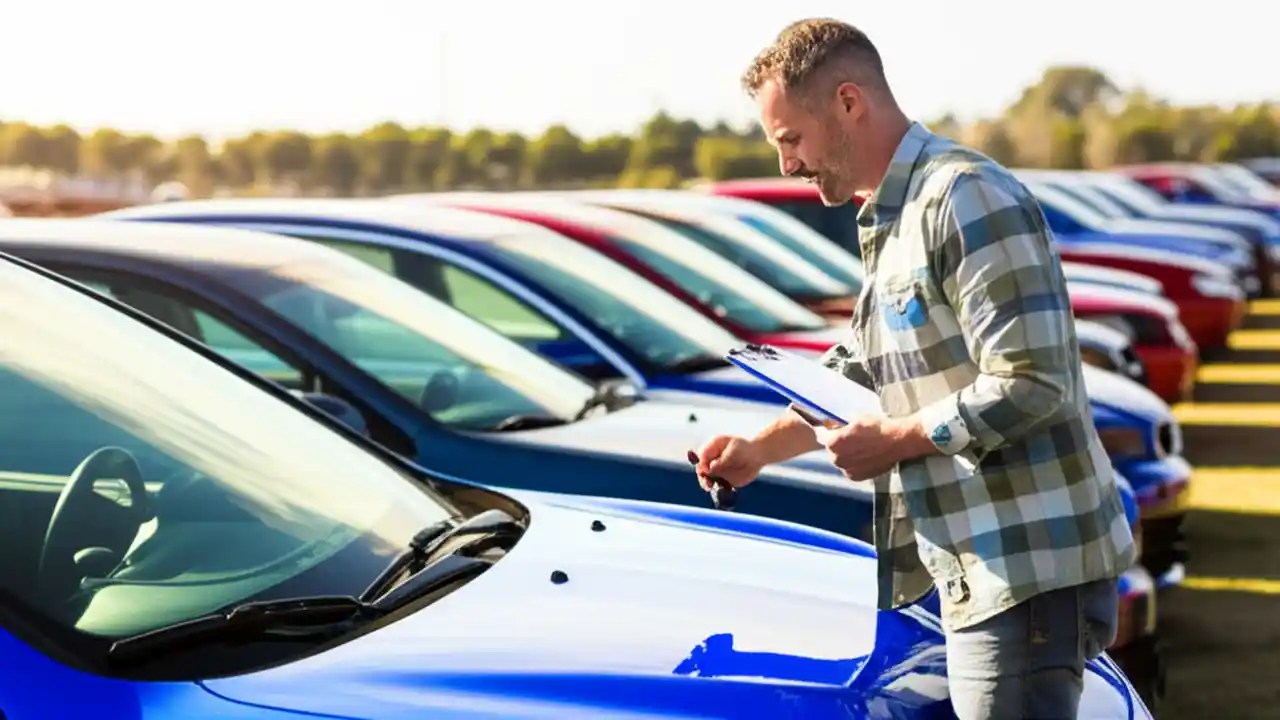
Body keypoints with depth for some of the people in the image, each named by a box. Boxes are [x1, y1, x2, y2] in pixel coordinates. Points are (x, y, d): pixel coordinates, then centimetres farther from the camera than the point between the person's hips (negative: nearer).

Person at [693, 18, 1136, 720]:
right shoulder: (887, 221, 18)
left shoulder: (966, 197, -15)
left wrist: (891, 441, -12)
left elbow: (1029, 384, -21)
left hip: (1026, 565, -10)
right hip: (978, 567, 10)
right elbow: (853, 373, 29)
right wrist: (758, 449, 19)